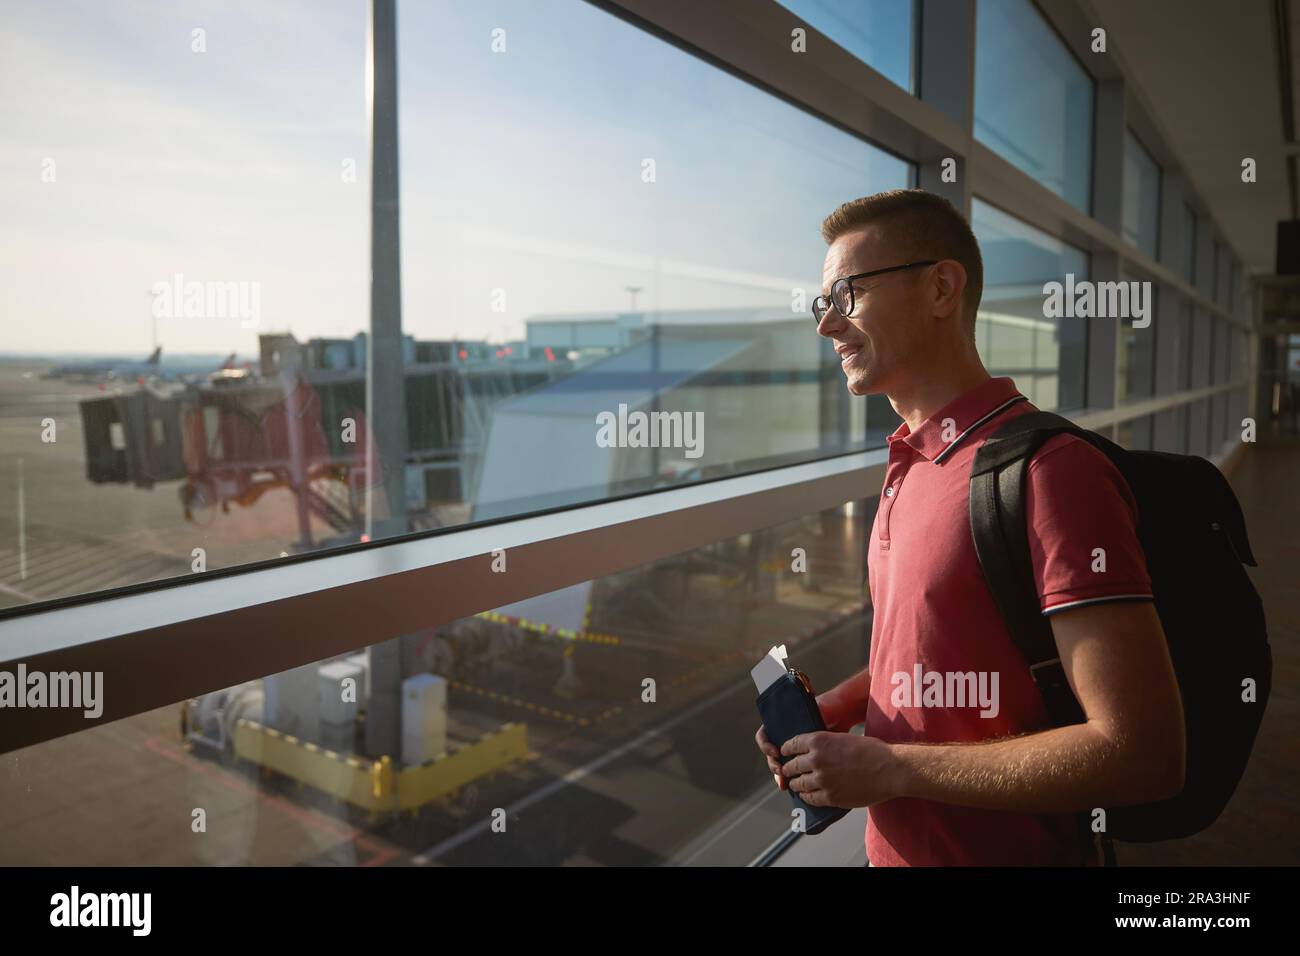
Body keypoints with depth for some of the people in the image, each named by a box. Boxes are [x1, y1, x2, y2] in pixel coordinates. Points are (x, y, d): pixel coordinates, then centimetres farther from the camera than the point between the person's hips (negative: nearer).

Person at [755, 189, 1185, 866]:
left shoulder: (1049, 472, -23)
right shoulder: (910, 466, 4)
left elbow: (1144, 753, -26)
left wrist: (886, 768, -22)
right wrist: (838, 707, -3)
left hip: (1011, 848, -7)